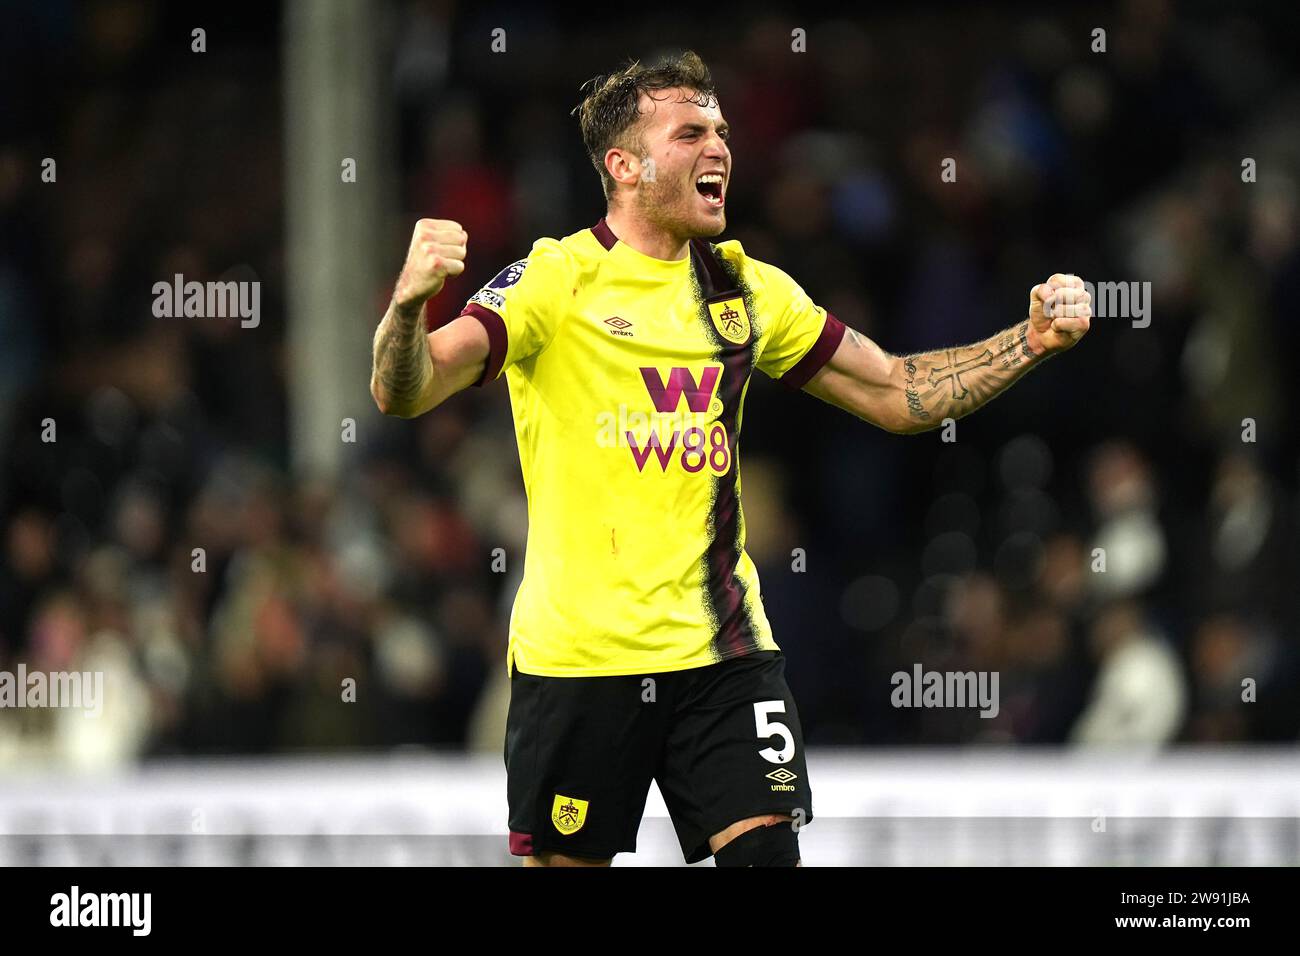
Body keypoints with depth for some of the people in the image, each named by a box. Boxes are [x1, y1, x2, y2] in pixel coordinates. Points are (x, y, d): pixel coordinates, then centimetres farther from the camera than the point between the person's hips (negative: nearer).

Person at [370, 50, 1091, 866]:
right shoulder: (553, 280, -6)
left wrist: (1033, 340, 2)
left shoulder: (750, 291, 10)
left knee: (767, 850, -7)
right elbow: (405, 393, -16)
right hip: (579, 654, -4)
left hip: (723, 647, 4)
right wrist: (411, 301, -38)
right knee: (566, 858, 3)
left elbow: (897, 394, 15)